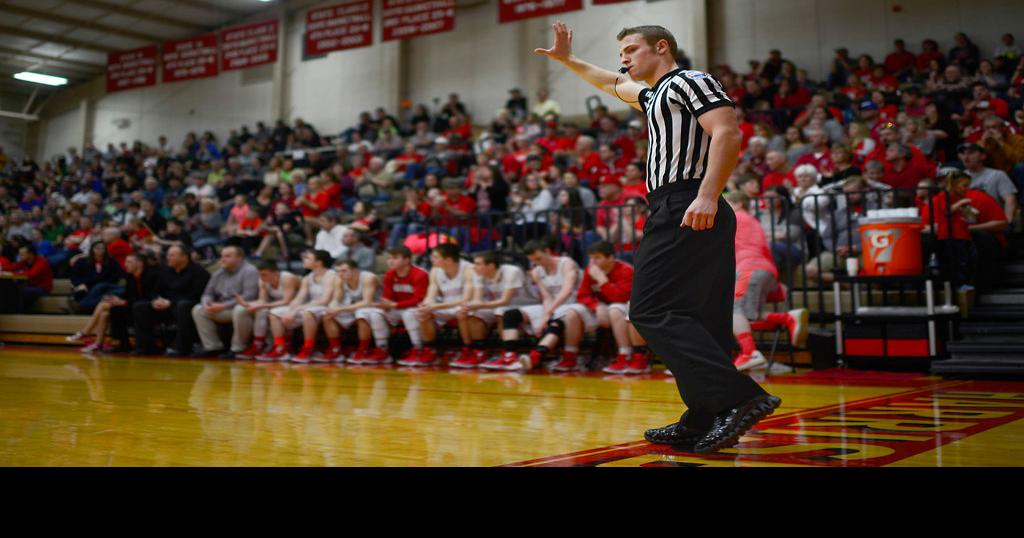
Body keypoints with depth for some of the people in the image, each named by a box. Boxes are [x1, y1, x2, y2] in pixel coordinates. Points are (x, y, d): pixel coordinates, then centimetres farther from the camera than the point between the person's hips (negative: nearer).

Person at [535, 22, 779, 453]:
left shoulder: (688, 80, 0)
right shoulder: (656, 96, 29)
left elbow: (728, 132, -15)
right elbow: (612, 84, 48)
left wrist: (707, 196, -25)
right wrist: (567, 60, 49)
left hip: (684, 210, -10)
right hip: (683, 215, 10)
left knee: (652, 311, -14)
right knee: (700, 321, 5)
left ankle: (740, 397, -22)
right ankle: (704, 424, 7)